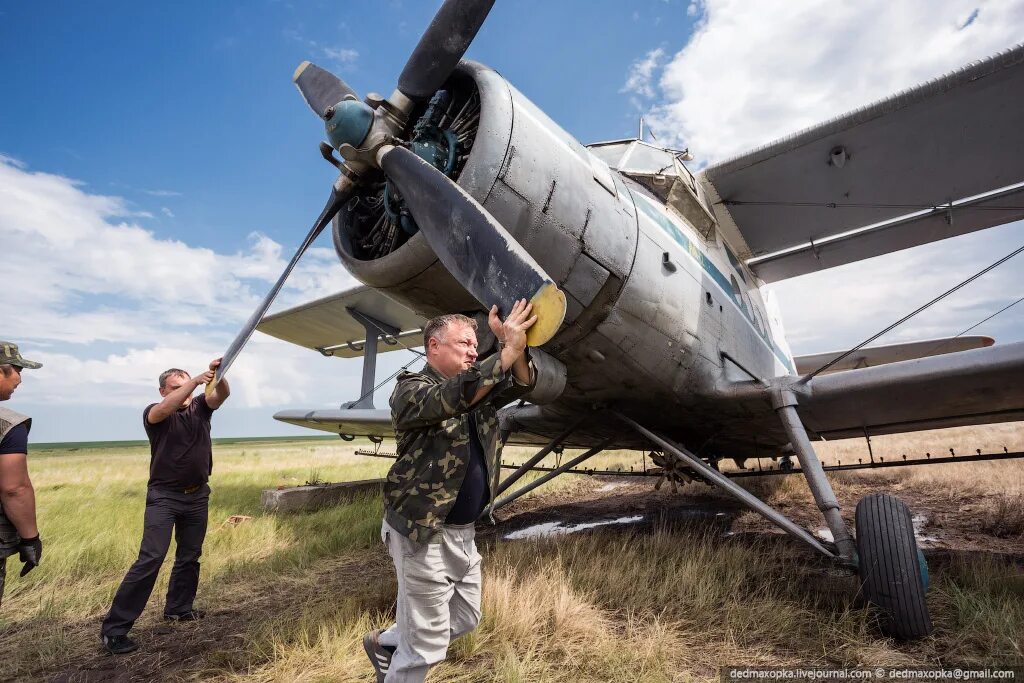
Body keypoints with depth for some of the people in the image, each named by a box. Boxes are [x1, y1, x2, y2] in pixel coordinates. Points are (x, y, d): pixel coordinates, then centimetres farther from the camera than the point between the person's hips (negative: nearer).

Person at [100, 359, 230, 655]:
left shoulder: (200, 407, 3)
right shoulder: (153, 412, -6)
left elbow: (222, 395, -17)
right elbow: (164, 409, -30)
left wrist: (218, 376, -39)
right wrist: (195, 381, -40)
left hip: (197, 496, 5)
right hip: (163, 496, -4)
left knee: (190, 557, 14)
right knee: (150, 558, -10)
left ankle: (178, 608, 31)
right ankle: (114, 627, -1)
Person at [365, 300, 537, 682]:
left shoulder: (479, 391, 8)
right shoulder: (411, 389, -13)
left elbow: (521, 385, -7)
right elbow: (450, 400, -34)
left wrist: (517, 348, -27)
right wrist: (507, 352, -39)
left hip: (463, 532, 8)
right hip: (424, 533, -8)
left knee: (465, 618, 22)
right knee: (427, 643, 3)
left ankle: (385, 644, 42)